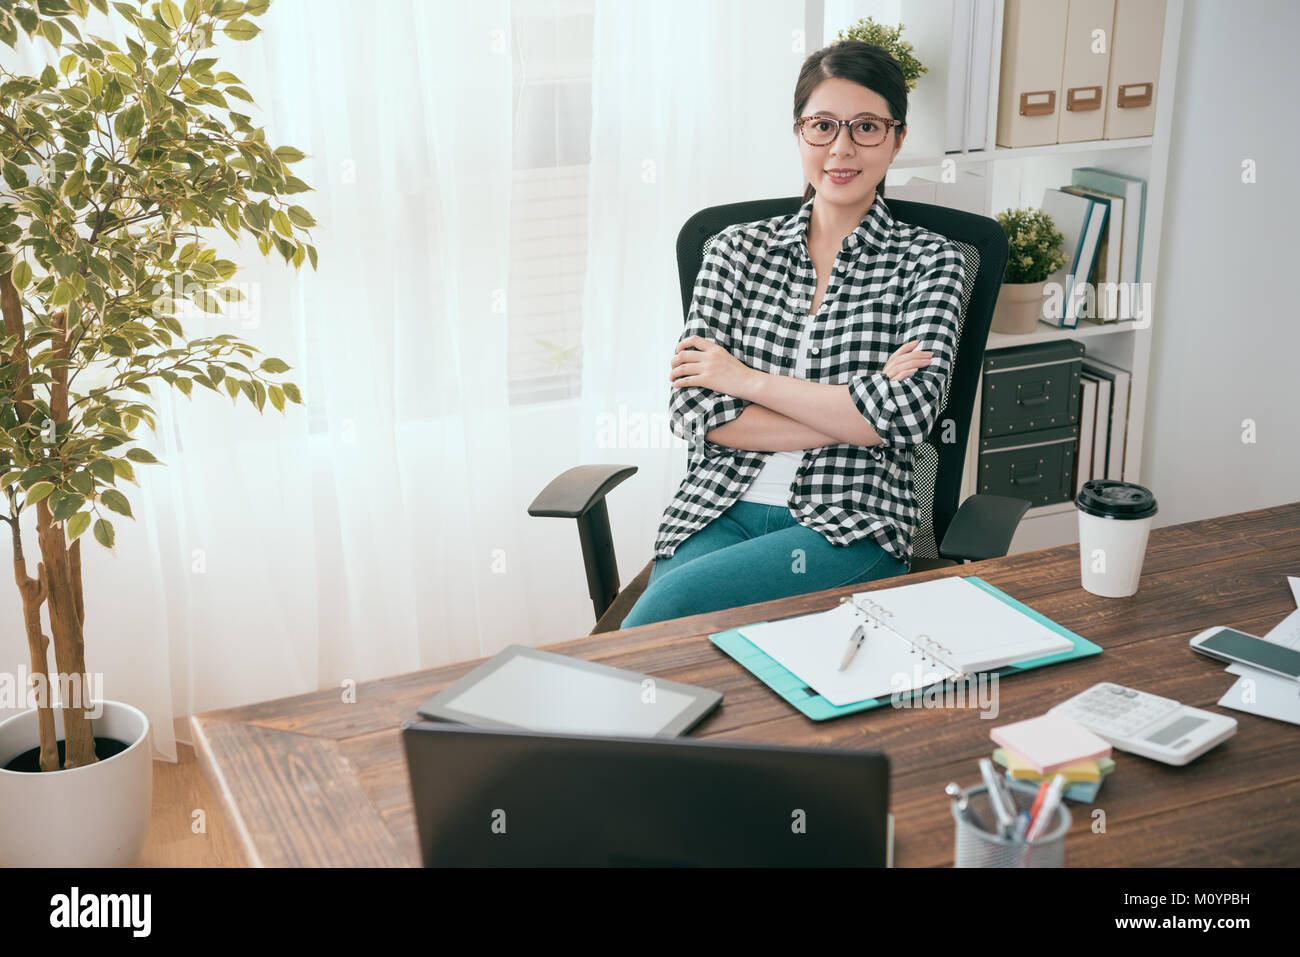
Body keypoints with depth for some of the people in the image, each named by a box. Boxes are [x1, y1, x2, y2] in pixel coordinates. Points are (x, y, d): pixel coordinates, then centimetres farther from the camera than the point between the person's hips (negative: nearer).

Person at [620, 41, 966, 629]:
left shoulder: (927, 260, 7)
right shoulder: (738, 249, 12)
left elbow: (910, 414, -9)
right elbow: (692, 409, -1)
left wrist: (749, 380, -5)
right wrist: (856, 411, -8)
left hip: (850, 529, -2)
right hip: (720, 510, 2)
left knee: (665, 611, -29)